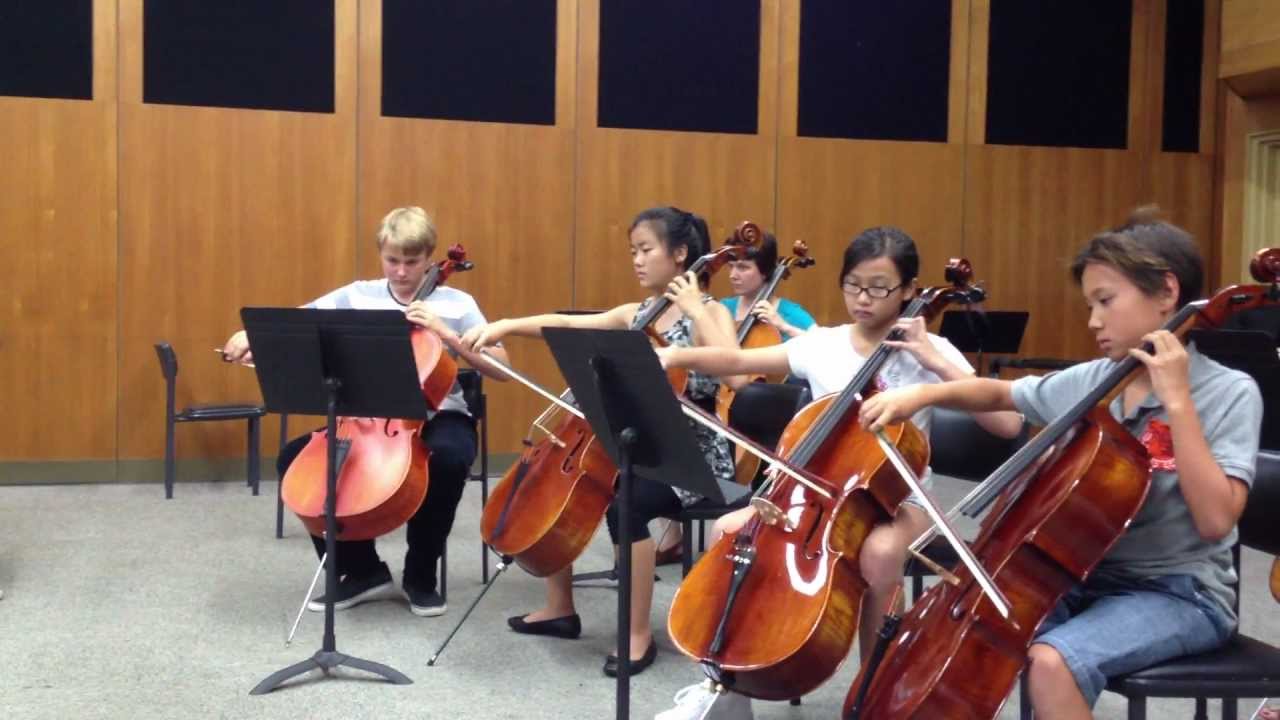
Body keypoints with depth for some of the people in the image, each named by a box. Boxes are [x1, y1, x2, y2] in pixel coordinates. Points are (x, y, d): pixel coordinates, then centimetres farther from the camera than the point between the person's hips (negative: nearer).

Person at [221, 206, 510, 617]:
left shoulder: (456, 304, -2)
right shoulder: (358, 296, 4)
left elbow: (501, 368, -10)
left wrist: (446, 333, -20)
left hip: (438, 416, -3)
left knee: (449, 459, -37)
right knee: (294, 459, -15)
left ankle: (421, 574, -11)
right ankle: (363, 569, 0)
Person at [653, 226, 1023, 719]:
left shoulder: (929, 351, -7)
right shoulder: (822, 345, 1)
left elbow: (1008, 424, -17)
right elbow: (739, 361, -4)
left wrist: (936, 362, -21)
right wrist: (678, 355, -22)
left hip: (899, 500, -3)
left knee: (878, 552, -37)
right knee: (729, 529, -16)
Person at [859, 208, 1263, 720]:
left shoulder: (1230, 393, -12)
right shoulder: (1089, 381, 3)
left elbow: (1215, 520, -23)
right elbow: (1000, 394, 18)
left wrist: (1177, 402, -24)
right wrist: (921, 394, 0)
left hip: (1181, 593, -6)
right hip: (1092, 577, 6)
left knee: (1052, 664, -29)